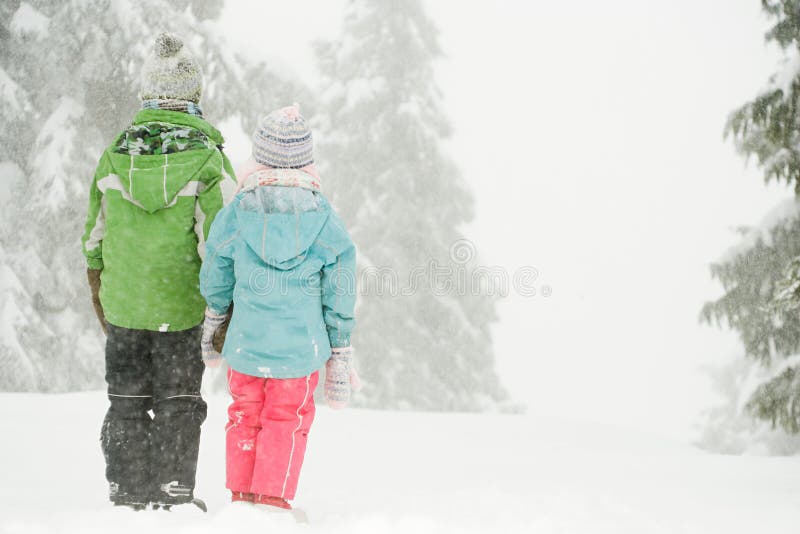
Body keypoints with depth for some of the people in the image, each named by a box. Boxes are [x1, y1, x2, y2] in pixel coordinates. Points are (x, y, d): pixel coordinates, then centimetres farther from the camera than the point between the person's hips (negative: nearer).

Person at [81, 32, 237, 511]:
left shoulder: (115, 155, -1)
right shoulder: (207, 158, -12)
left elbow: (95, 236, 7)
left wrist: (99, 292, 19)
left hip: (122, 306, 3)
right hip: (182, 307, -3)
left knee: (127, 401, 12)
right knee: (179, 402, 8)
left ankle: (127, 494, 17)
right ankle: (174, 494, 9)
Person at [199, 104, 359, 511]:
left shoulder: (236, 214, -8)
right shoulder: (326, 221, -8)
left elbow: (215, 279, 6)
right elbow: (338, 298, -2)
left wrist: (212, 324, 25)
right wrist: (340, 358, 8)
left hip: (246, 343, 1)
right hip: (301, 347, -1)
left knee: (245, 418, 18)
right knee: (288, 421, 14)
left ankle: (242, 497, 24)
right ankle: (272, 499, 13)